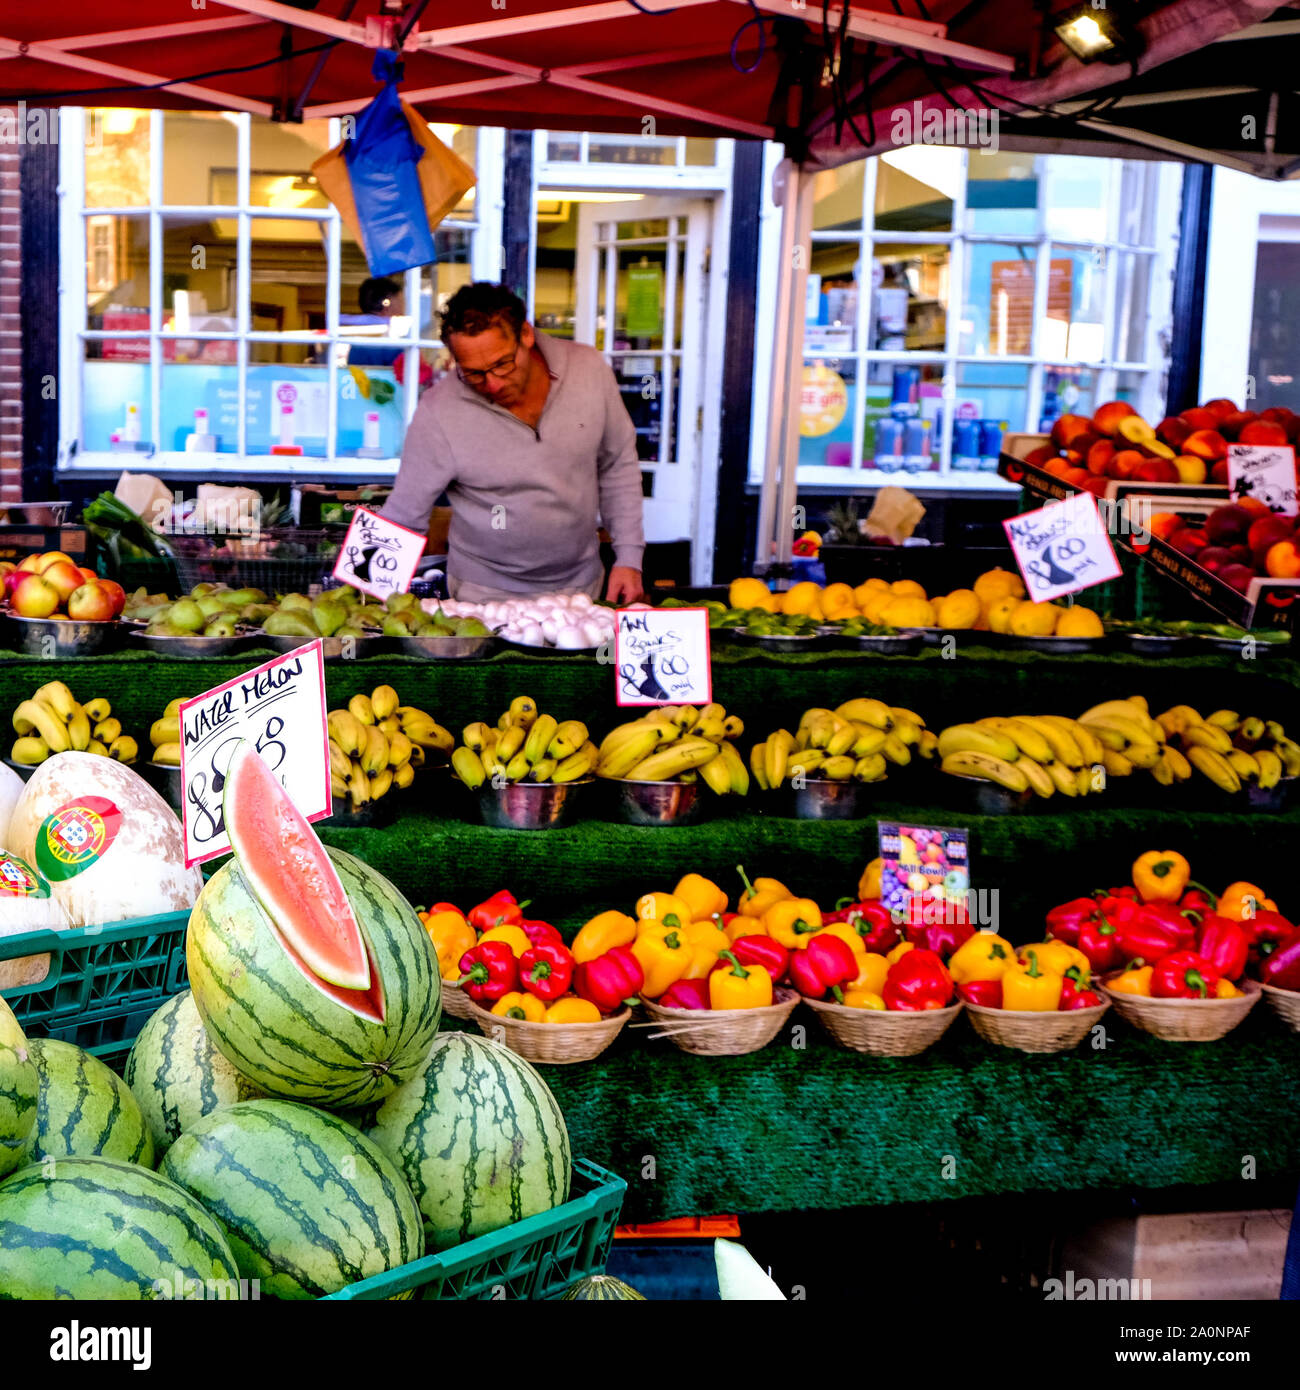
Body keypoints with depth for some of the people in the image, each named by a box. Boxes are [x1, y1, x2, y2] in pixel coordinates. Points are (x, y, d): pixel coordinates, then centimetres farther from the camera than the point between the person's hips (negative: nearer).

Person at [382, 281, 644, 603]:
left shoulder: (588, 369, -10)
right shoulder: (439, 413, -19)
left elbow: (618, 466, 4)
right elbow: (403, 516, -10)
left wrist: (629, 557, 0)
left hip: (581, 583, 5)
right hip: (485, 594, -5)